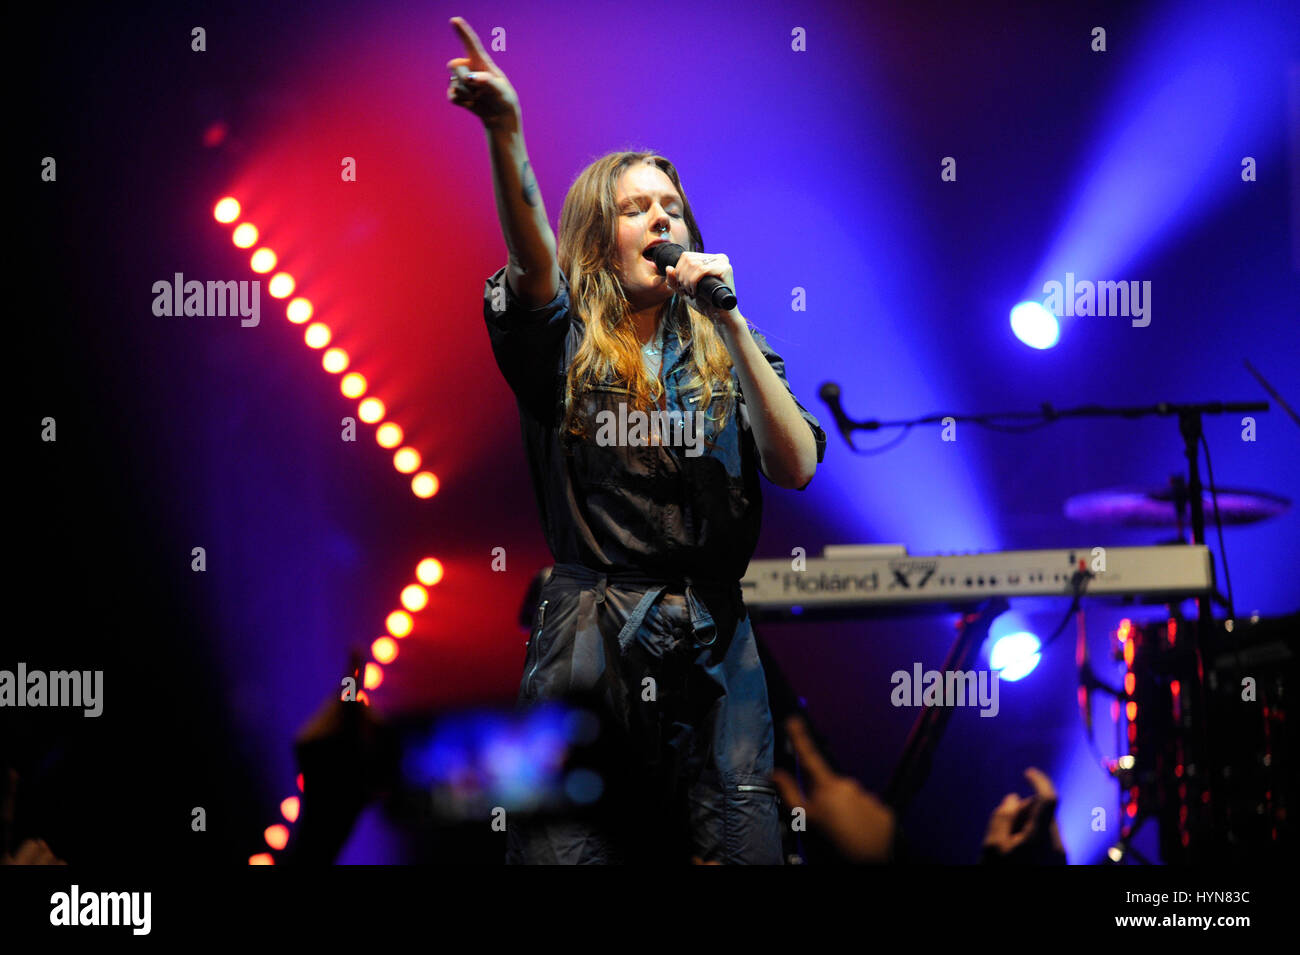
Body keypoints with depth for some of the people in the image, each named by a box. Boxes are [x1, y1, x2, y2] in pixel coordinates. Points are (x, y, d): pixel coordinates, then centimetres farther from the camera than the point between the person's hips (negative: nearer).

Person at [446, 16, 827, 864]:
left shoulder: (725, 351, 14)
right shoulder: (565, 345, 6)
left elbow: (798, 467, -1)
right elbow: (534, 261, -17)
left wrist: (730, 322, -6)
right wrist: (505, 132, -35)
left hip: (713, 640, 2)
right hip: (588, 634, -2)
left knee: (743, 846, -3)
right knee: (559, 845, -10)